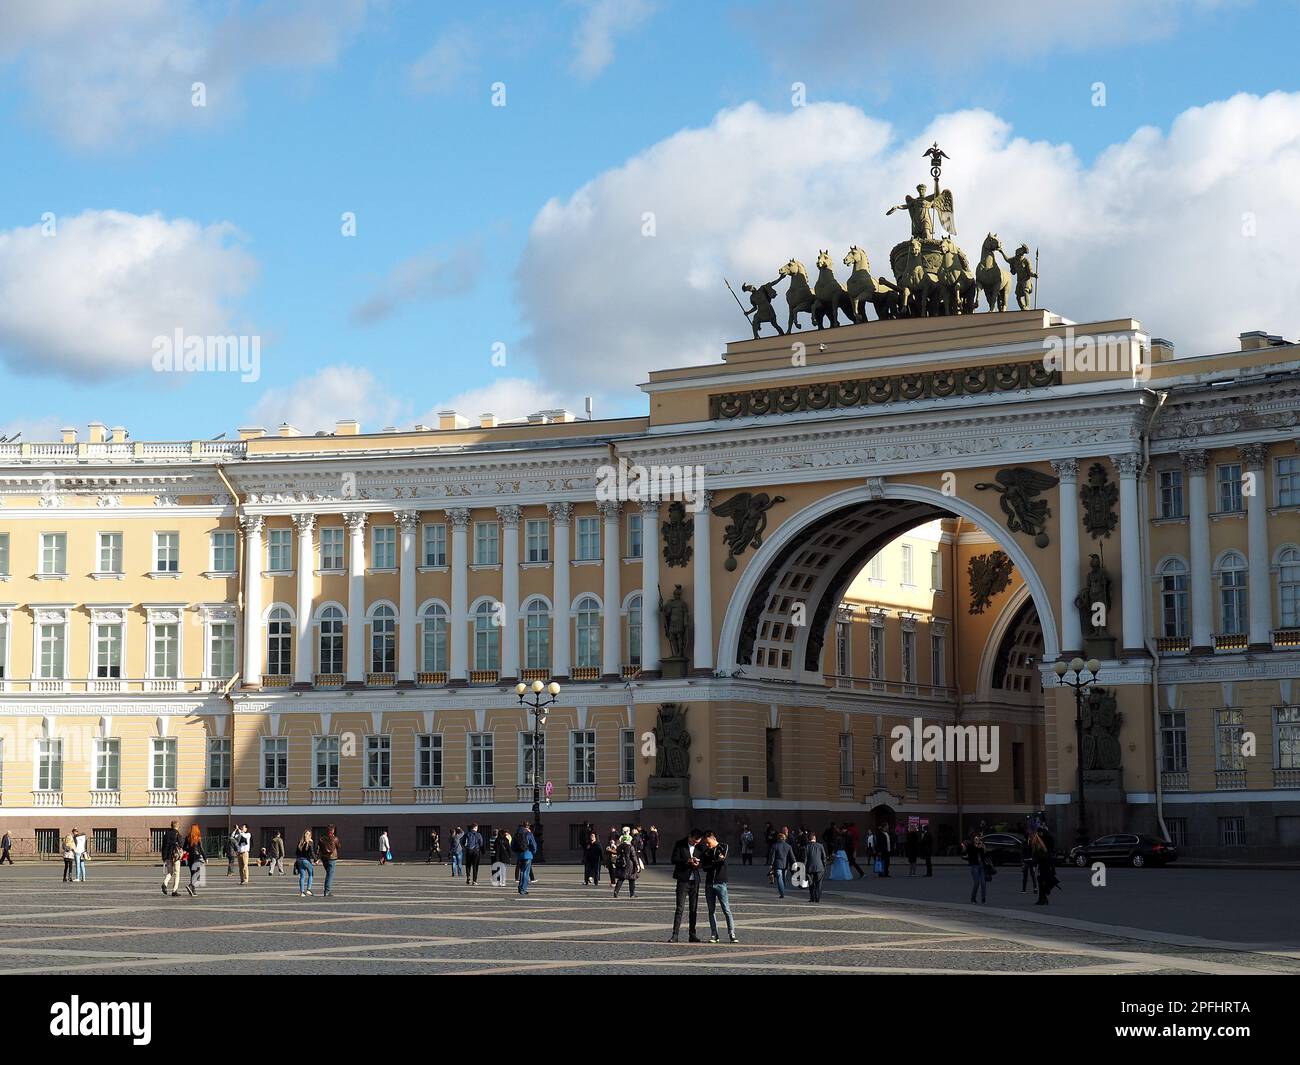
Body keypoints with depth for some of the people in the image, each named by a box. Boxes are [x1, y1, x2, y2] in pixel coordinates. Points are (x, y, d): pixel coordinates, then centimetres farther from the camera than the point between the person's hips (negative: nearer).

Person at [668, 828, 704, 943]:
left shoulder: (699, 847, 9)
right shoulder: (679, 844, -2)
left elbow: (703, 860, 17)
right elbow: (674, 860, -9)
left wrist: (698, 863, -6)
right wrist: (688, 861, -20)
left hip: (695, 880, 4)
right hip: (683, 879, -4)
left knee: (694, 909, 6)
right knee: (680, 907, -9)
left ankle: (692, 934, 13)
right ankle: (676, 935, -9)